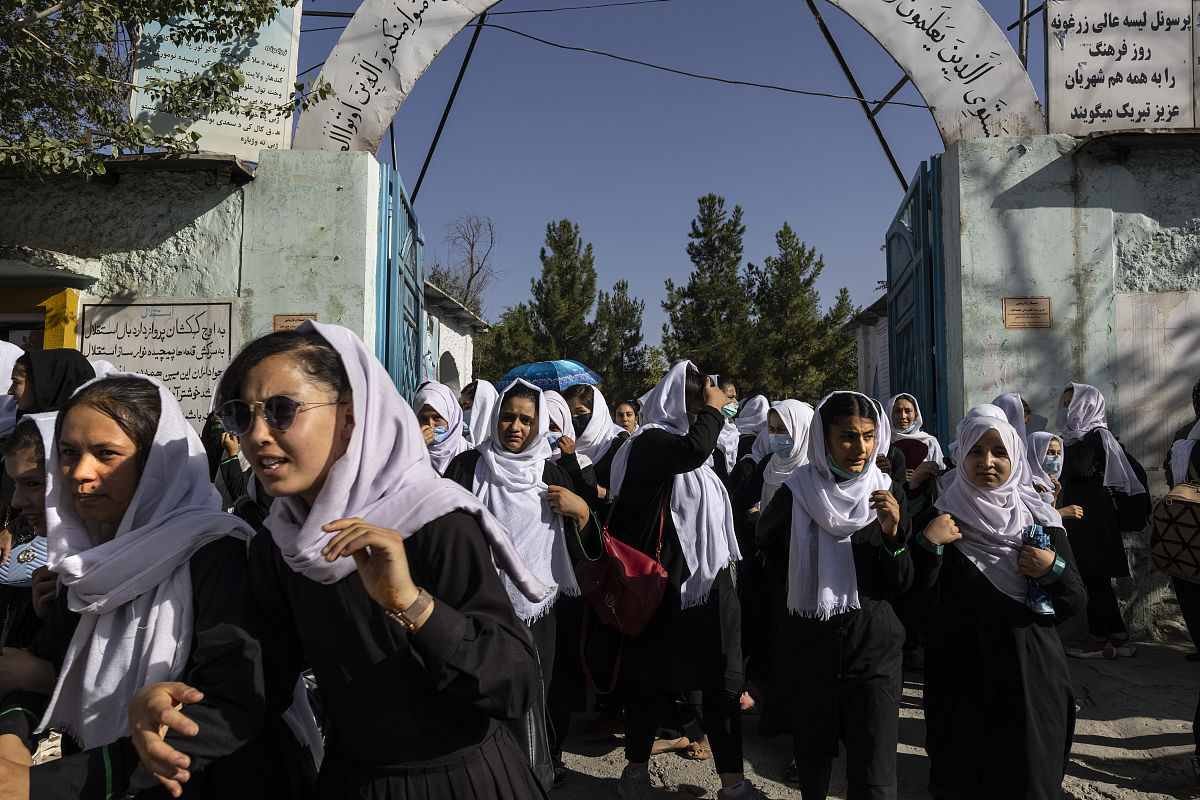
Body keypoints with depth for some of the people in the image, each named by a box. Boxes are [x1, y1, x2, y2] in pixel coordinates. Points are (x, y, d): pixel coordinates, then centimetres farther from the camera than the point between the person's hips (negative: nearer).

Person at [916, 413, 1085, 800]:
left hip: (1029, 671, 1)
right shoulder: (943, 518, -3)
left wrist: (1054, 568, -16)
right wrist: (928, 543, -23)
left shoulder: (1040, 519, 1)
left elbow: (1076, 603, 3)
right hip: (961, 674, -1)